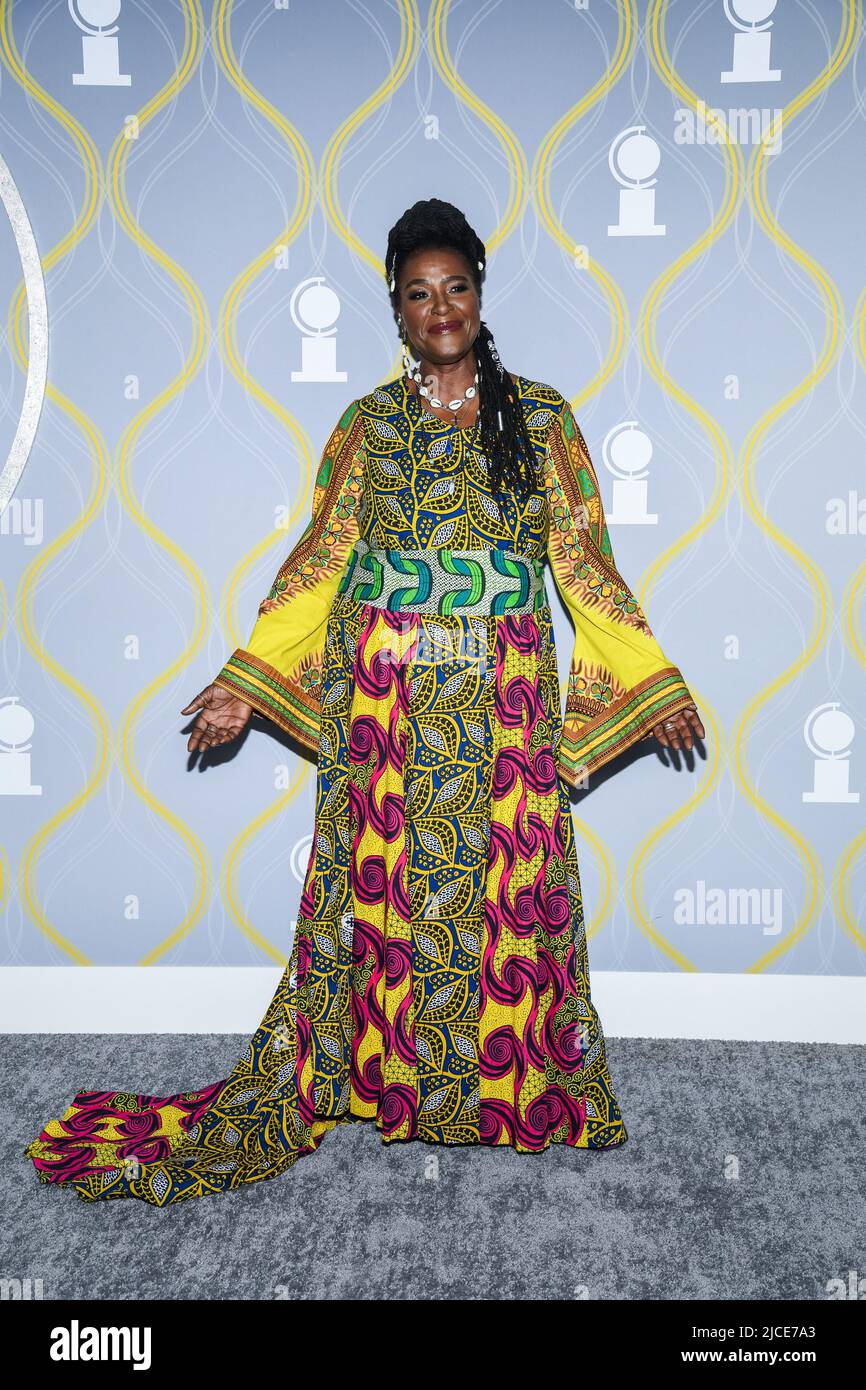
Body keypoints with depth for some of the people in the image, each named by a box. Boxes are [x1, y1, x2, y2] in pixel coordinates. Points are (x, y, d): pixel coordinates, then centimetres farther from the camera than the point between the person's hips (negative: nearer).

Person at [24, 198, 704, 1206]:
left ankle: (525, 1082, 25)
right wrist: (244, 684, -1)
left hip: (504, 705, 0)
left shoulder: (539, 414, 6)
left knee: (510, 887, 6)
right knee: (378, 885, 5)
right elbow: (321, 561, 5)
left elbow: (581, 558, 6)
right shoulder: (368, 423, 7)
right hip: (385, 699, 0)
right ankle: (374, 1072, 22)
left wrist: (653, 684, 4)